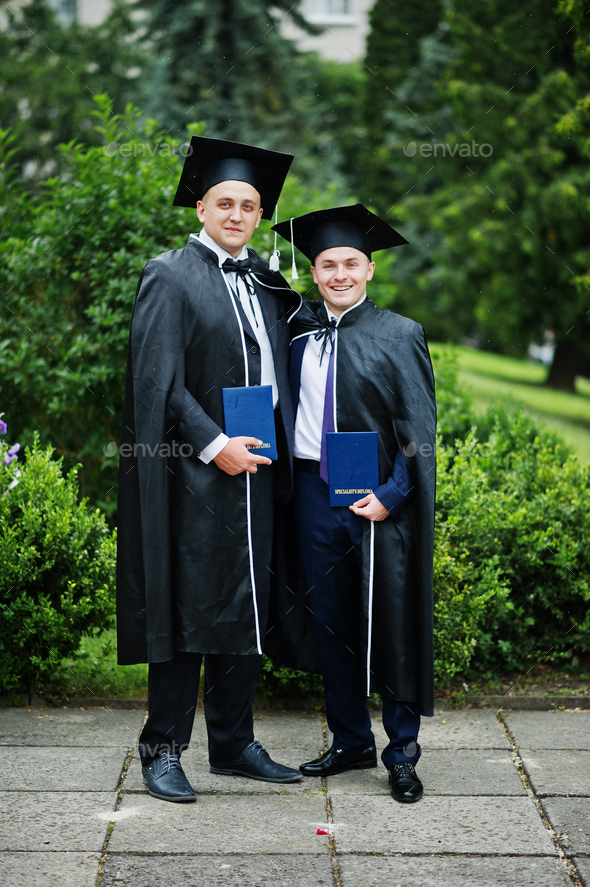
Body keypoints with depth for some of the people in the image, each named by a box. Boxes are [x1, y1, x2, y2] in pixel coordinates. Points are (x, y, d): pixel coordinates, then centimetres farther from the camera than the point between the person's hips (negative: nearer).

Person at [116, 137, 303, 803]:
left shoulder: (266, 283, 16)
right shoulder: (170, 276, -4)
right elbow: (158, 379, -11)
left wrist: (275, 449, 8)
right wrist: (213, 445, -16)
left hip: (255, 469, 7)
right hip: (194, 472, -7)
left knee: (247, 608, 10)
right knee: (188, 607, -3)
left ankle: (232, 742, 20)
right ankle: (162, 748, 7)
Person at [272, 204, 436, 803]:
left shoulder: (400, 336, -3)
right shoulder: (298, 333, 8)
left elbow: (419, 431, -5)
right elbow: (285, 411, 15)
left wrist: (390, 495, -14)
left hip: (380, 499, -3)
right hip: (315, 494, 4)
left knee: (391, 626, 2)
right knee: (332, 624, 10)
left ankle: (402, 753, 13)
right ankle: (351, 741, 23)